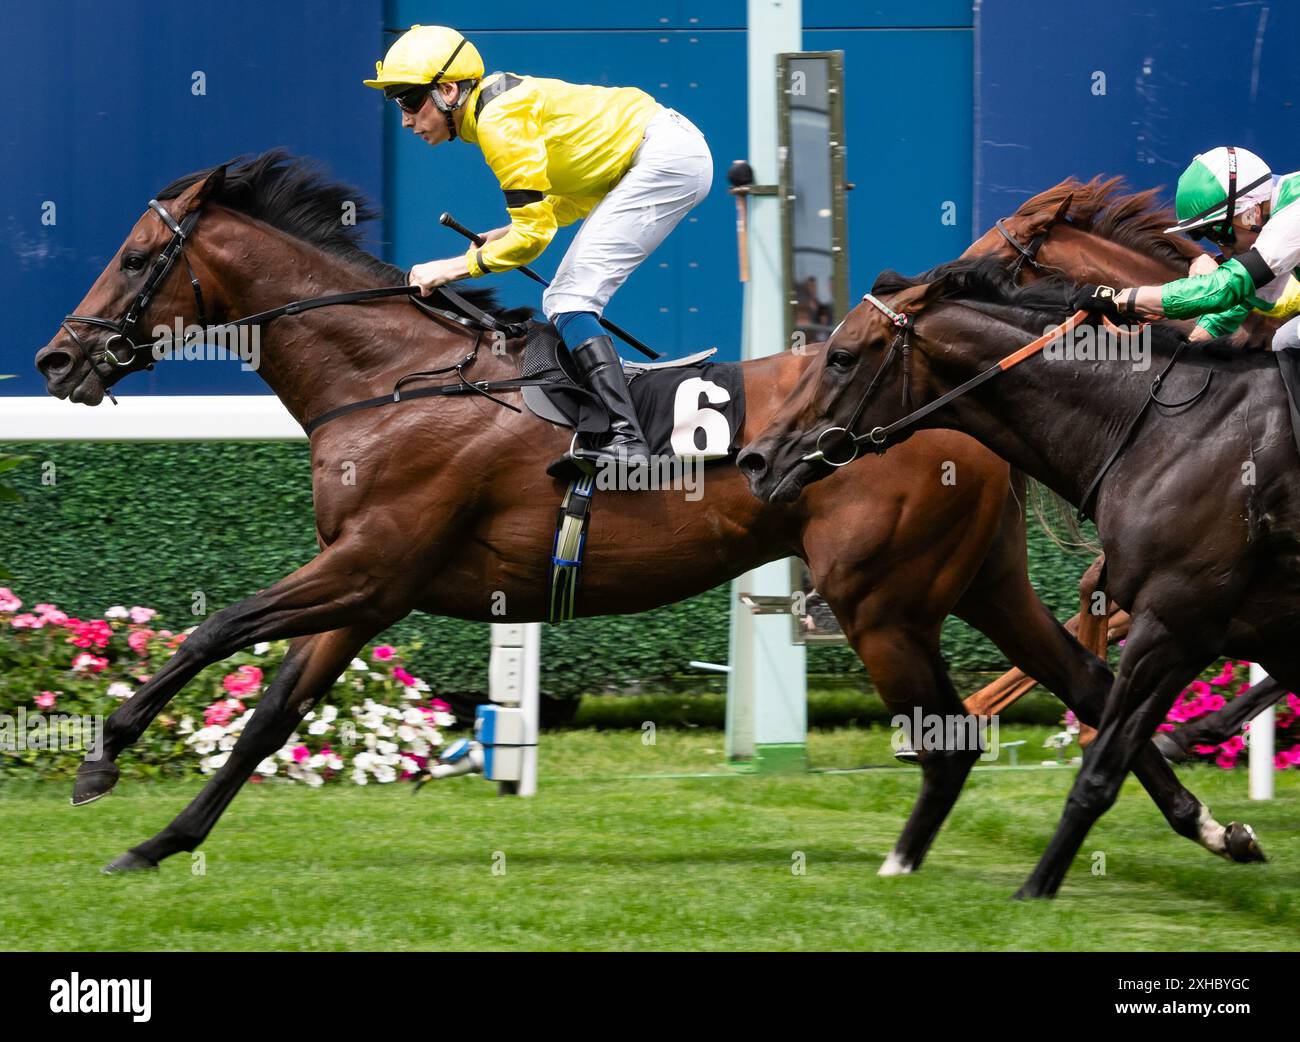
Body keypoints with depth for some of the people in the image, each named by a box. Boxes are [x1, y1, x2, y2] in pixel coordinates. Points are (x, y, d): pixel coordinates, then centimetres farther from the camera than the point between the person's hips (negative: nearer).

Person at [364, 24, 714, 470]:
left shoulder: (499, 121, -18)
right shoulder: (500, 102, 12)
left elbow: (534, 234, -18)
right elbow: (576, 194, 19)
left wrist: (455, 267, -12)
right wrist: (504, 236, 8)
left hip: (668, 155, -10)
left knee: (571, 299, -16)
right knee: (563, 302, 15)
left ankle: (625, 438, -26)